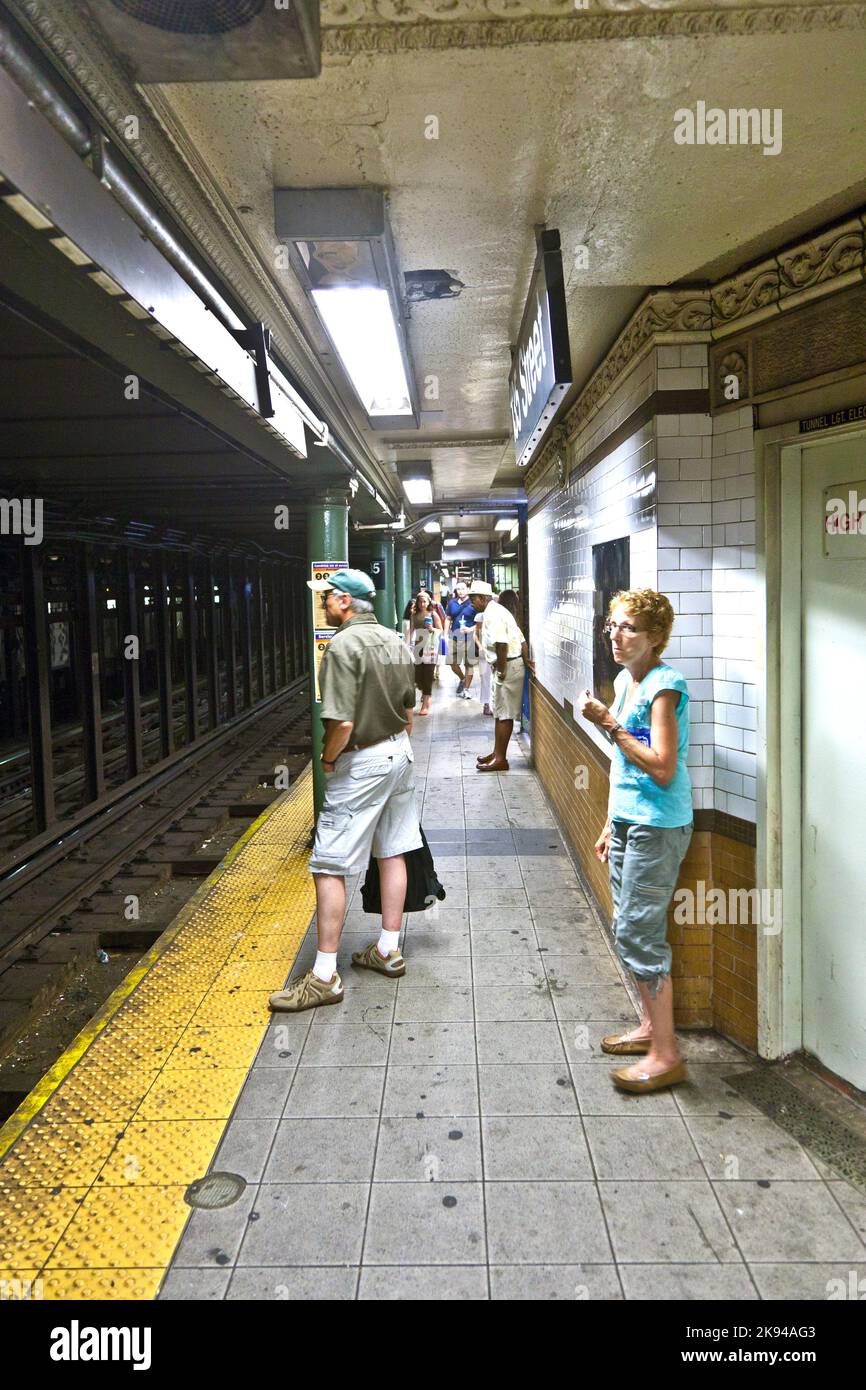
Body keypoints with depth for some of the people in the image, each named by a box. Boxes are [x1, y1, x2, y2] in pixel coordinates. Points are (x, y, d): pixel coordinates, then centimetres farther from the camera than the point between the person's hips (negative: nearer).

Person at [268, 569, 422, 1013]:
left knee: (329, 867, -4)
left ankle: (325, 976, 0)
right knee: (392, 852, 16)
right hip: (400, 754, 9)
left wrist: (328, 759, -8)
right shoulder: (395, 641, 8)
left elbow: (342, 721, -25)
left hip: (362, 762, -9)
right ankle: (388, 950, 26)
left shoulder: (344, 645, -19)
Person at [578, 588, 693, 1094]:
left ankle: (666, 1055, 6)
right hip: (628, 820, 9)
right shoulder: (625, 681, 11)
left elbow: (662, 768, -22)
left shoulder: (664, 686, -16)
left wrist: (610, 726, -21)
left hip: (657, 825, -9)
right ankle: (651, 1025, 33)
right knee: (631, 930, 17)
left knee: (638, 933, -5)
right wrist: (611, 824, 21)